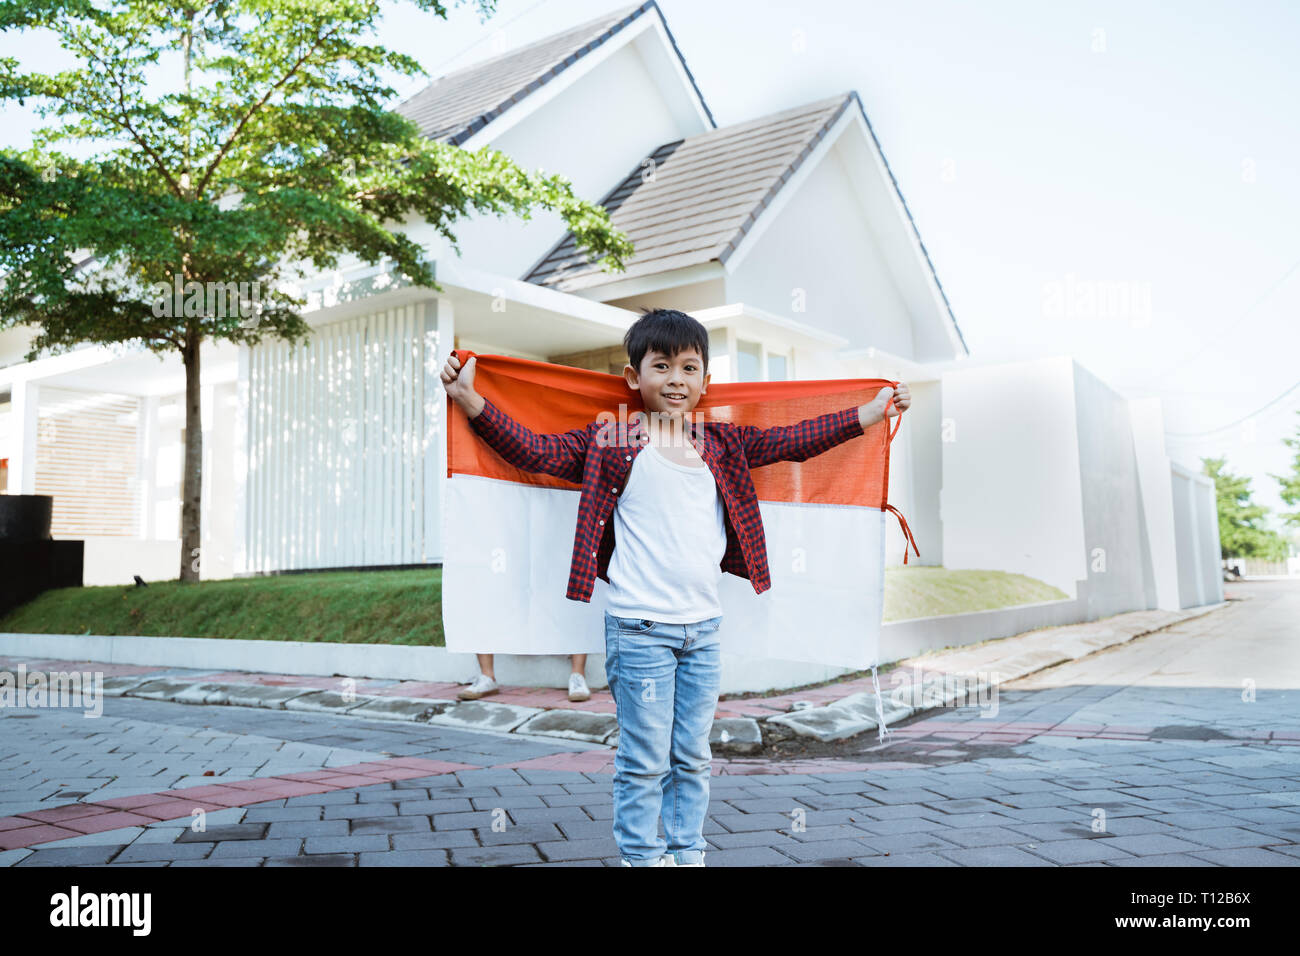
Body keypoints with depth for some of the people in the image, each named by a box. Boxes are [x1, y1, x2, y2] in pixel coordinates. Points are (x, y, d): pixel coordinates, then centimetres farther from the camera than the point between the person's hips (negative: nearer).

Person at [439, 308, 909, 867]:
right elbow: (536, 451, -5)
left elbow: (792, 442, 18)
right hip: (639, 629, -4)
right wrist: (472, 403, -14)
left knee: (692, 757, 15)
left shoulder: (723, 446, 11)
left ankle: (688, 853, 28)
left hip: (703, 627, 5)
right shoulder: (612, 444, -1)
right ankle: (642, 856, 18)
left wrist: (869, 414, 21)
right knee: (644, 762, 3)